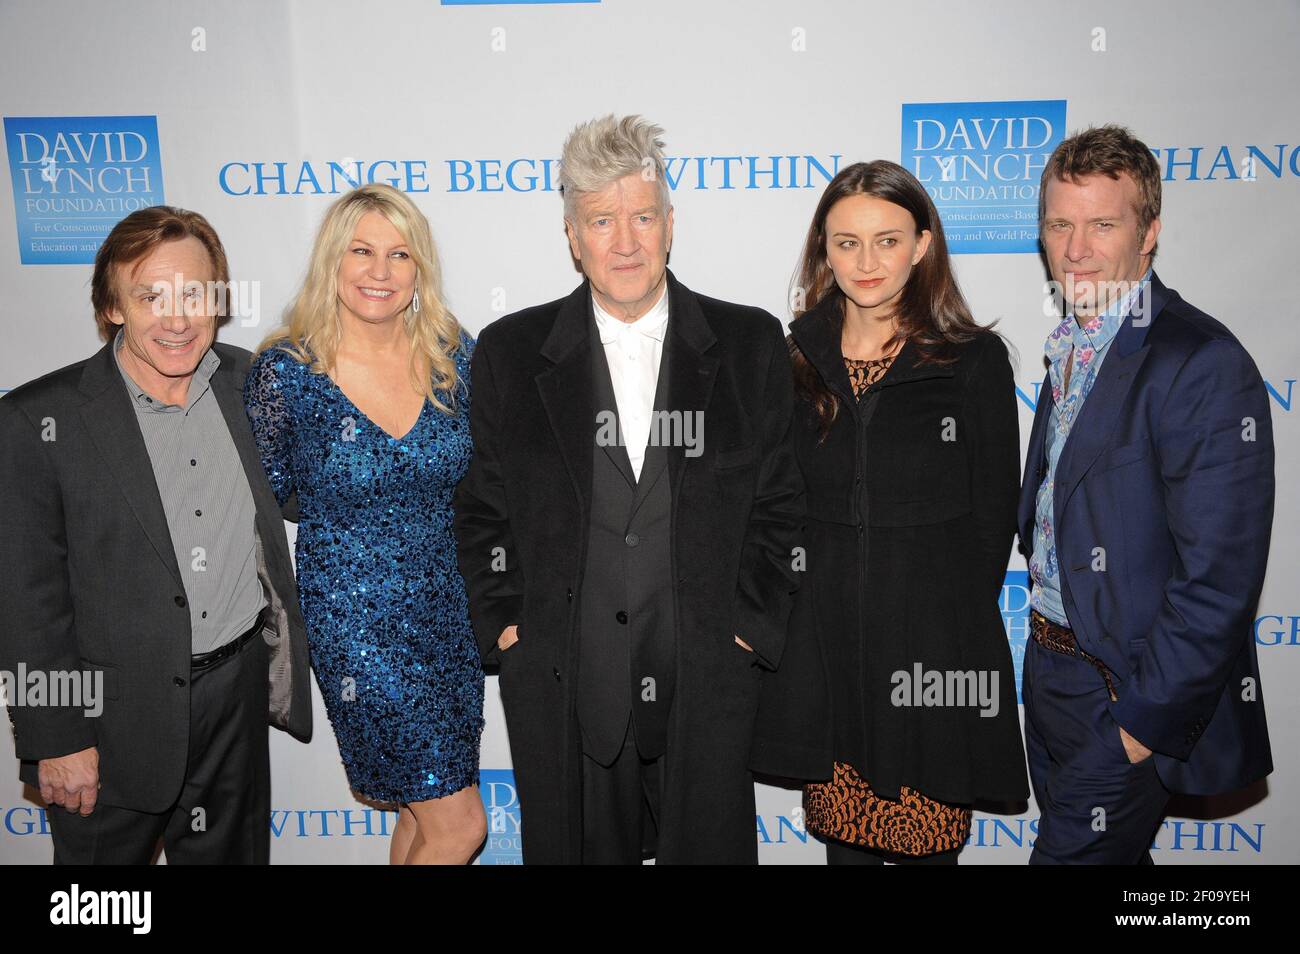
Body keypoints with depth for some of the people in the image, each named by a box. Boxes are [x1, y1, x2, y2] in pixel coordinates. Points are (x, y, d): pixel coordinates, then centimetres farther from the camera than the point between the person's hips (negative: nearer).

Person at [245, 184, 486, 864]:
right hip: (354, 619, -4)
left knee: (424, 804, 18)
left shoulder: (454, 355, -3)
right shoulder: (286, 371, -13)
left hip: (450, 607, 4)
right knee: (458, 825, 0)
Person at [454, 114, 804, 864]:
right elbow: (483, 509, 7)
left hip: (709, 684, 0)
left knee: (711, 847, 13)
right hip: (558, 687, 1)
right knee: (572, 849, 14)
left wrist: (752, 627, -3)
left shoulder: (750, 343, 1)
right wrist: (504, 625, 0)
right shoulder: (511, 351, 3)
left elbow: (779, 502, 3)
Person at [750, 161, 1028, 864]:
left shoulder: (975, 359, -3)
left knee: (929, 844, 8)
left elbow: (995, 514, 1)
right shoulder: (797, 357, 5)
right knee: (843, 839, 14)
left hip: (935, 647, -2)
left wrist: (957, 622, -2)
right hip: (822, 643, 3)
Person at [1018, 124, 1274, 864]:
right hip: (1052, 668, 8)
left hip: (1127, 695, -8)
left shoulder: (1204, 364, -19)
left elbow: (1219, 580, -21)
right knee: (1103, 855, 22)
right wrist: (1045, 647, 10)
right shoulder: (1072, 347, 9)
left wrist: (1146, 720, -18)